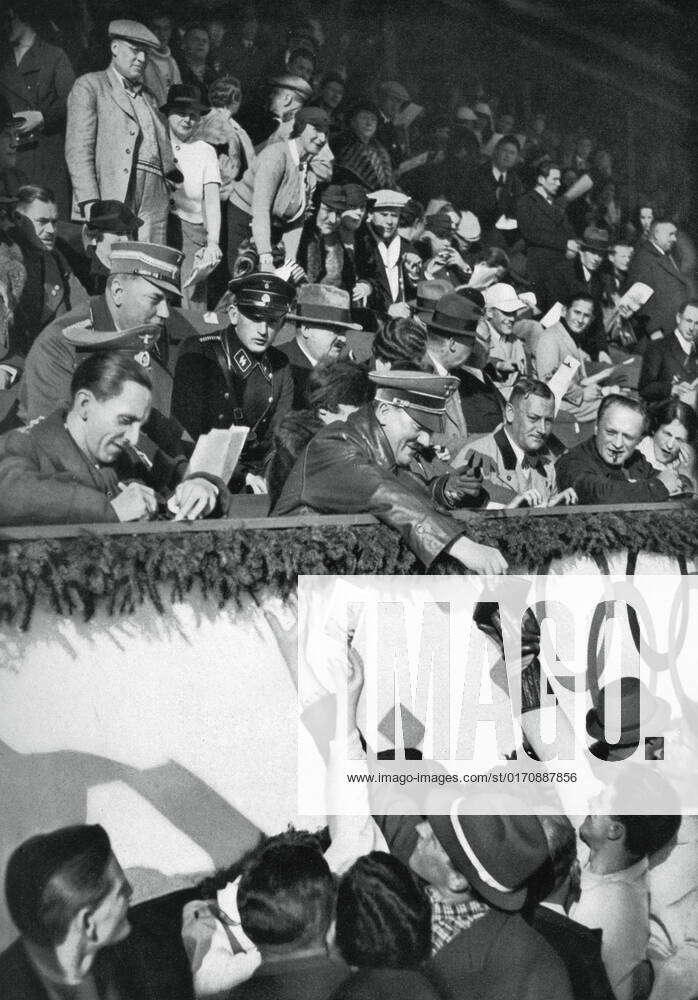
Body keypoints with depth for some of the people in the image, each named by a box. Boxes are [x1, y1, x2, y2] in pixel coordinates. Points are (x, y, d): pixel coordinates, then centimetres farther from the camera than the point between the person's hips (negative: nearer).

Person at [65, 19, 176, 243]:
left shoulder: (148, 98, 26)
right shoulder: (89, 86, 7)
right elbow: (78, 149, -4)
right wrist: (90, 203, -16)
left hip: (153, 208, 5)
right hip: (110, 203, -5)